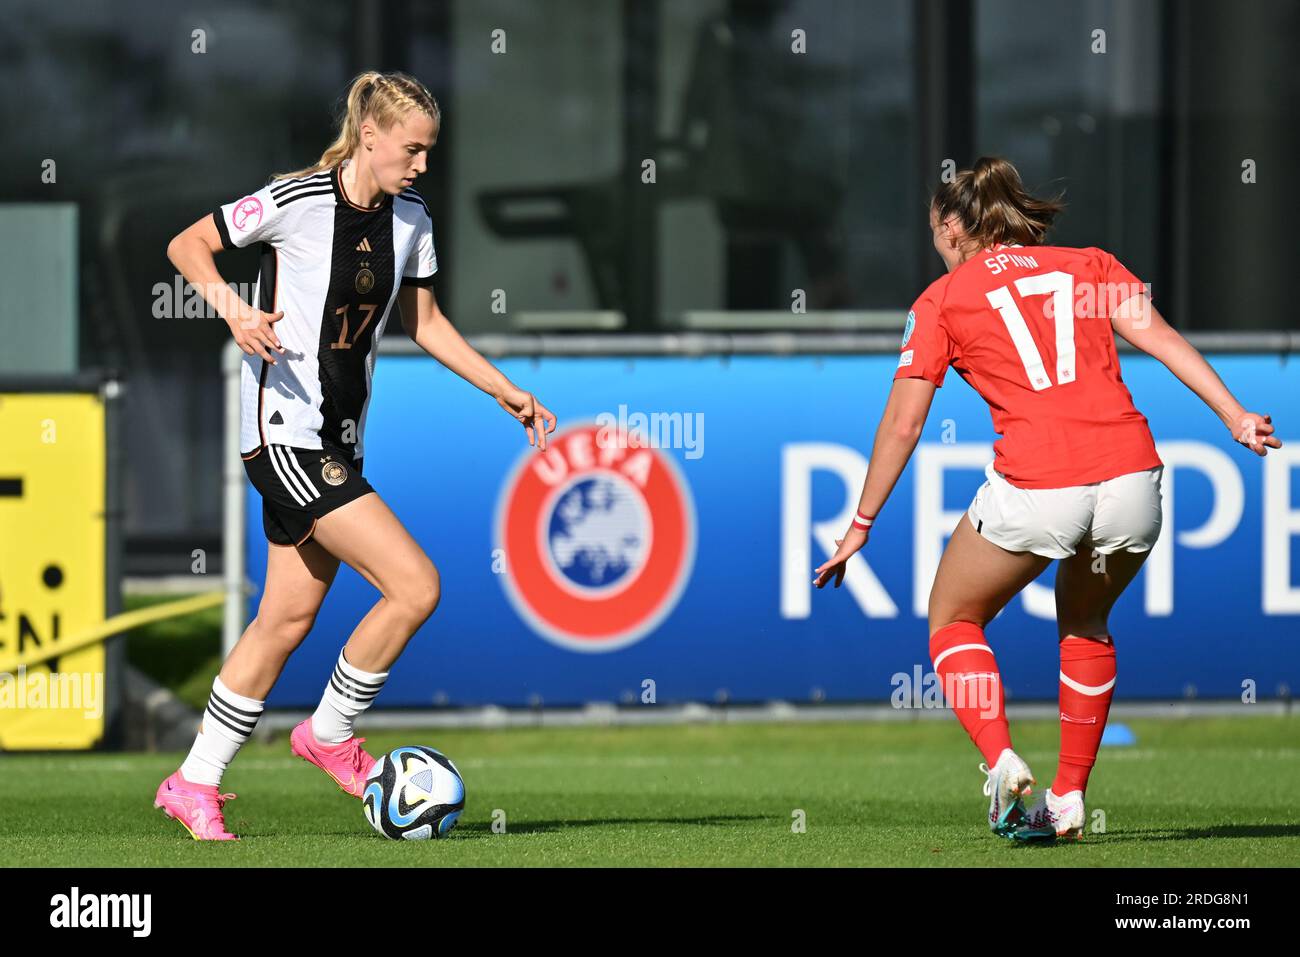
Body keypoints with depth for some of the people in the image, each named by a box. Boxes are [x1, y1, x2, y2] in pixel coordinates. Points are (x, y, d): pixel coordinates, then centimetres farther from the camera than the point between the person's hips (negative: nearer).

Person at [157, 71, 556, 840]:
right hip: (286, 433, -8)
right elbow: (187, 246, -5)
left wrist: (505, 390, 13)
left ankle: (195, 785, 21)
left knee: (289, 618, 11)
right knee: (416, 586, -14)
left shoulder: (410, 218, 6)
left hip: (340, 442, 8)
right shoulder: (297, 201, -14)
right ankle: (331, 734, 6)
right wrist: (232, 308, -22)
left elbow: (424, 321, 18)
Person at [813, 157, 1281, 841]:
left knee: (953, 622, 20)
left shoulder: (943, 299, 12)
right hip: (1131, 475, 3)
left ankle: (1003, 764, -1)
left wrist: (860, 526, 18)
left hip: (1034, 488, -3)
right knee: (1085, 623, 29)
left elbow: (902, 425, 11)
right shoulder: (1090, 266, 18)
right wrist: (1235, 417, -3)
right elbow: (1158, 336, 3)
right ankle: (1069, 798, 24)